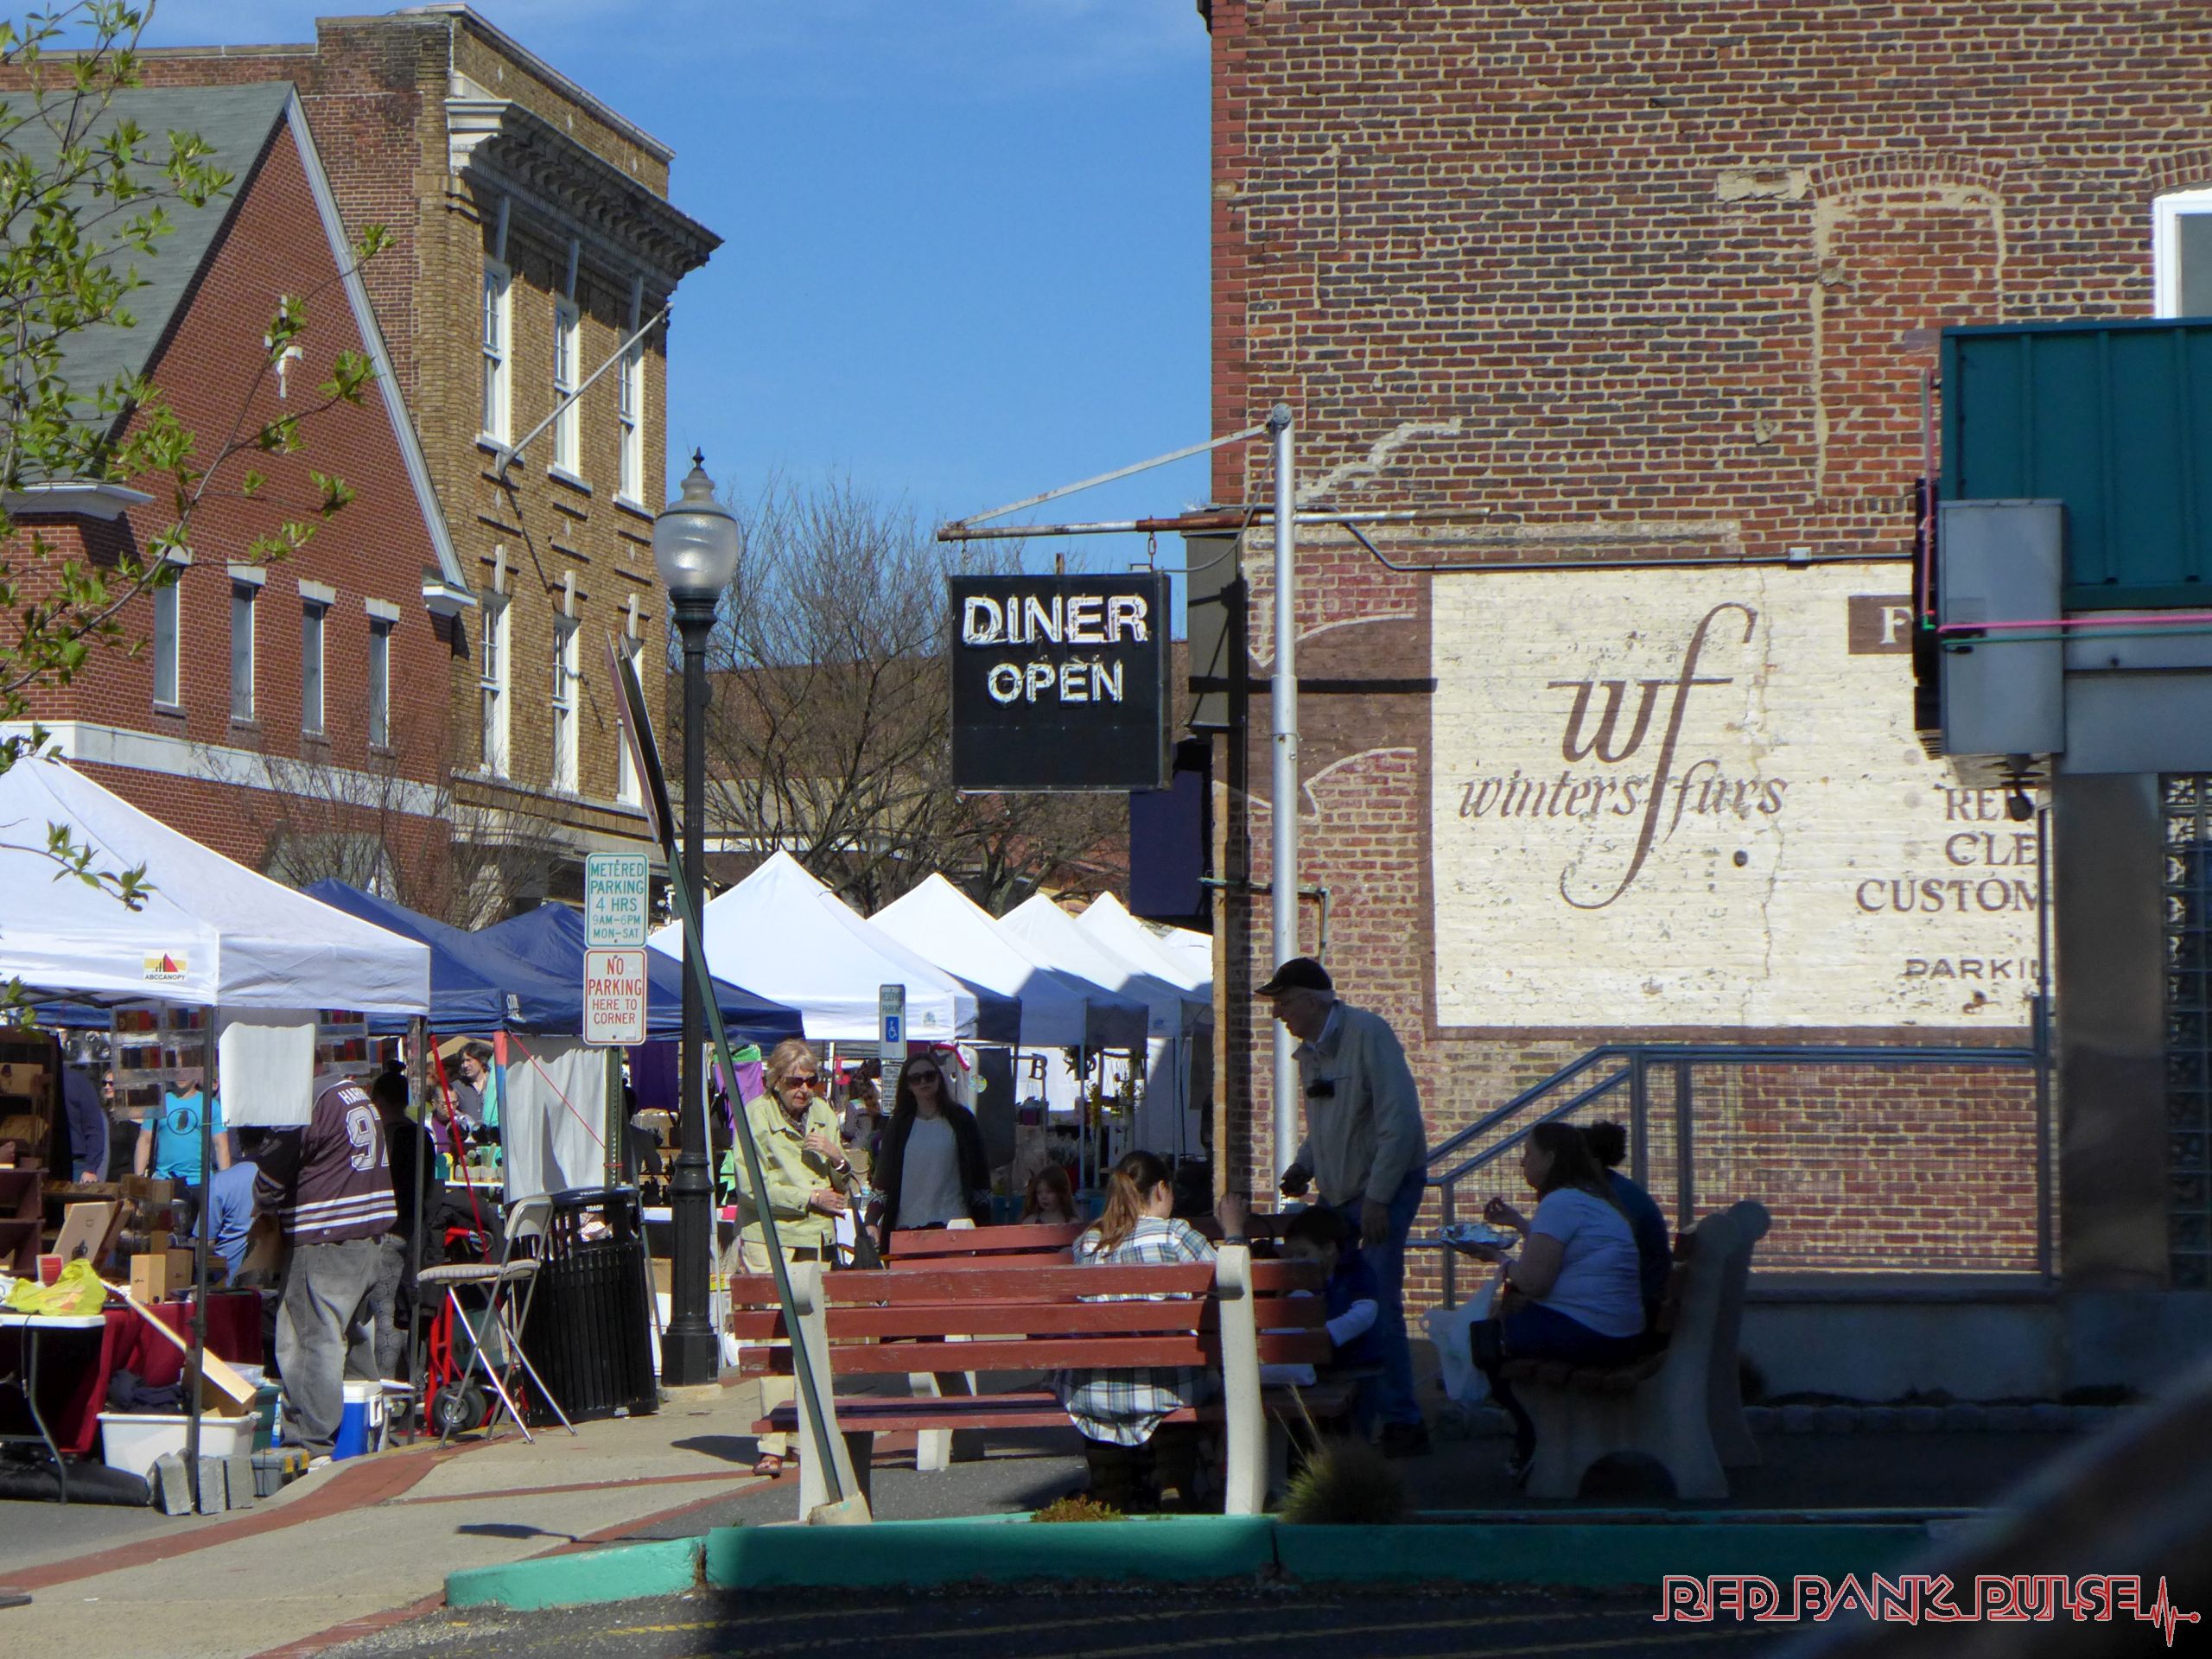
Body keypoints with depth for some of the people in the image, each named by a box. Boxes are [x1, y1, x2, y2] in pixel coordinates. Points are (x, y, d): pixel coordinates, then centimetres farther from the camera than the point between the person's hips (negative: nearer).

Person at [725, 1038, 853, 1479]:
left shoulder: (823, 1114, 14)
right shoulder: (756, 1114, -2)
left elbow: (844, 1189, 19)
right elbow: (750, 1185, -9)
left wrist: (837, 1158, -3)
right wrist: (809, 1198, -9)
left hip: (816, 1242, 6)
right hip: (770, 1239, -5)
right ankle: (772, 1446, -17)